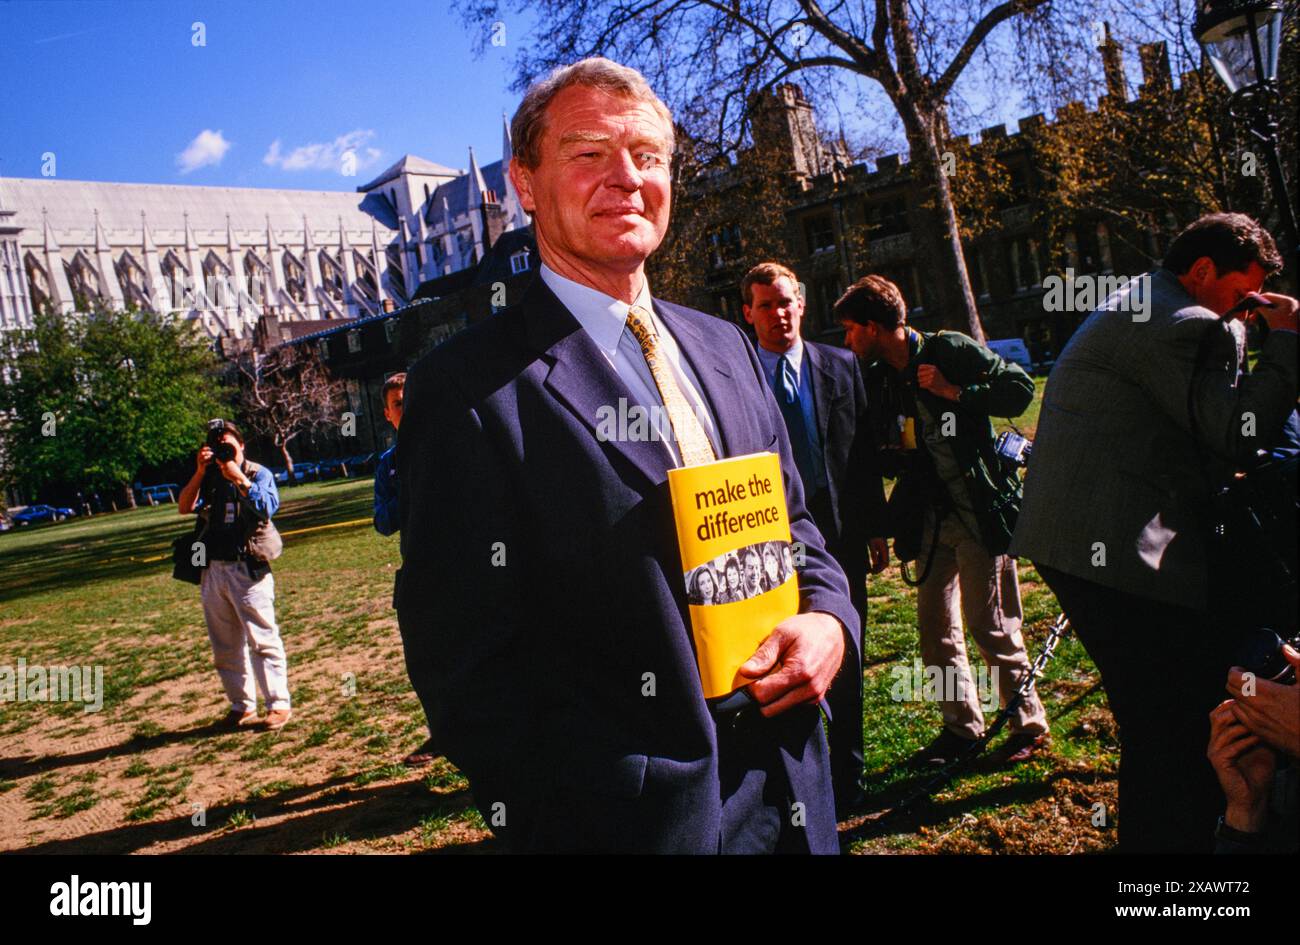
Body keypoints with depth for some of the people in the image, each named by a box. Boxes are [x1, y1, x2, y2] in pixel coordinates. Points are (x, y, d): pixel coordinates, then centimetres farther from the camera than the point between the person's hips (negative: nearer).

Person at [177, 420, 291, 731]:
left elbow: (268, 507, -17)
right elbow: (184, 508, -3)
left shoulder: (258, 474, 1)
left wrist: (238, 478, -20)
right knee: (225, 646, 11)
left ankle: (279, 705, 1)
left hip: (248, 570, -5)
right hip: (212, 572, 5)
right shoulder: (208, 478, 12)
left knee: (262, 640, -5)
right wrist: (200, 472, -11)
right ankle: (241, 706, 21)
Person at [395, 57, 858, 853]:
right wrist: (564, 824, -16)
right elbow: (468, 659, -14)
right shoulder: (470, 390, -14)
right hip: (636, 817, -6)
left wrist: (829, 615, -6)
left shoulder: (726, 346, 6)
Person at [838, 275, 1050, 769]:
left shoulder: (952, 350, -8)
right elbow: (881, 450, 17)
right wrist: (891, 455, -3)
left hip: (979, 512, -6)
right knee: (936, 630, 10)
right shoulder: (876, 380, 8)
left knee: (989, 625, -1)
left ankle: (1029, 723, 19)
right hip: (928, 519, 6)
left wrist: (955, 393, -16)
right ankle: (962, 726, 26)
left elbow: (1020, 388, -9)